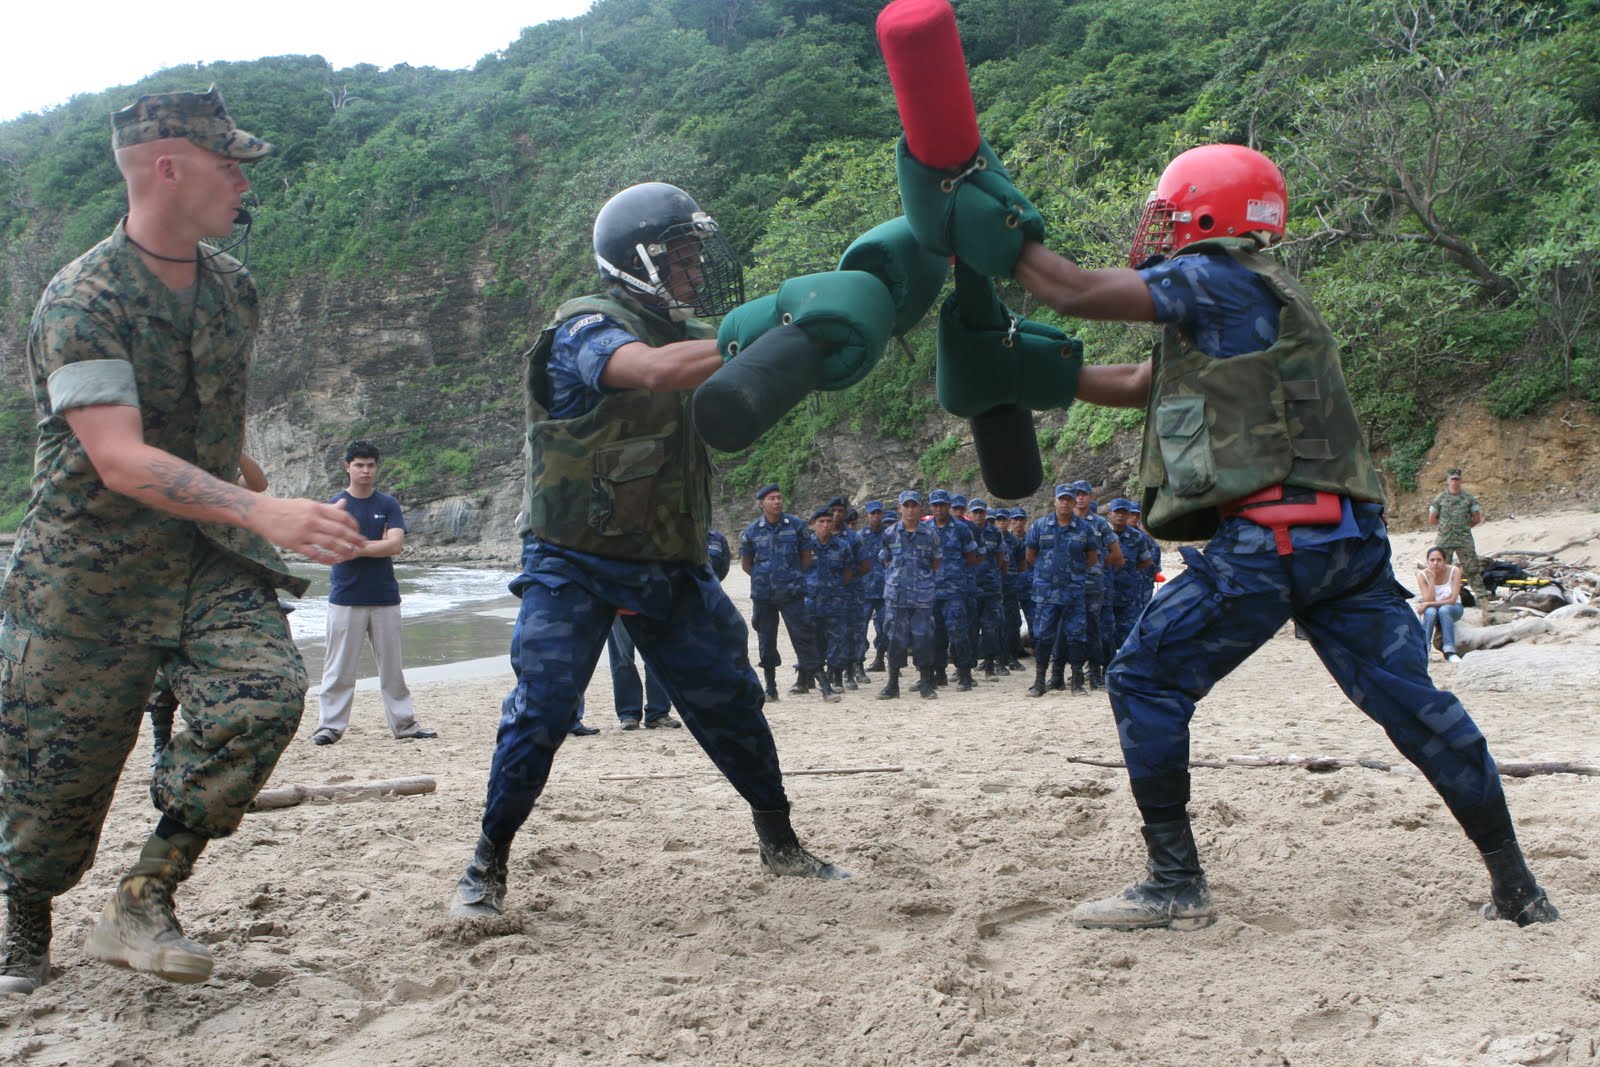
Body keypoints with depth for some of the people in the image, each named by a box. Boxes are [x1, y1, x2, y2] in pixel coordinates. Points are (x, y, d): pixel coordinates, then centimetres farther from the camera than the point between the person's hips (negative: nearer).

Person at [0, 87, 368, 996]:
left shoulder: (233, 286, 4)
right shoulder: (81, 302, -18)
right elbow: (121, 460, -30)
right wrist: (266, 512, -41)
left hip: (207, 556, 5)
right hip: (87, 571, -5)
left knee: (265, 688, -22)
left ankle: (145, 901, -10)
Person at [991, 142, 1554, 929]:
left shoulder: (1218, 279, -3)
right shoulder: (1236, 302, 25)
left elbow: (1078, 293, -5)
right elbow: (1136, 386, 31)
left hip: (1275, 535, -9)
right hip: (1347, 535, 9)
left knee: (1144, 682, 0)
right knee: (1407, 696, 9)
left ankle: (1175, 886, 4)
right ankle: (1518, 889, 12)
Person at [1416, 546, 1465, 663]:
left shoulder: (1454, 571, -18)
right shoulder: (1422, 575, -14)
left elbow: (1452, 600, -22)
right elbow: (1428, 600, -21)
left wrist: (1429, 604, -29)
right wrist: (1432, 579, -28)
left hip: (1452, 608, -1)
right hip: (1432, 609, 1)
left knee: (1444, 610, -35)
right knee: (1430, 612, -34)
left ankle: (1449, 651, -40)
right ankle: (1423, 651, -36)